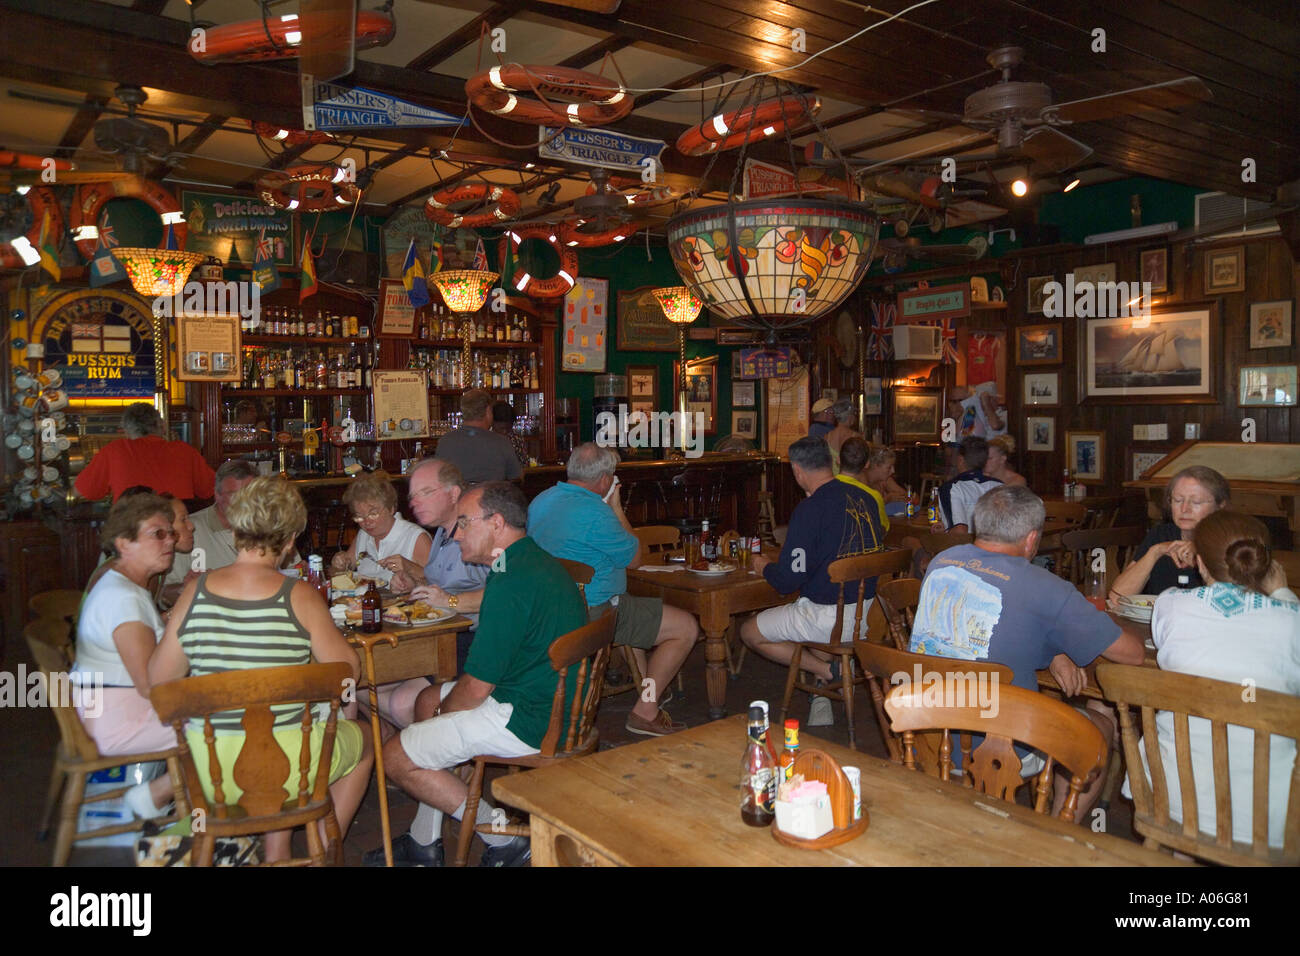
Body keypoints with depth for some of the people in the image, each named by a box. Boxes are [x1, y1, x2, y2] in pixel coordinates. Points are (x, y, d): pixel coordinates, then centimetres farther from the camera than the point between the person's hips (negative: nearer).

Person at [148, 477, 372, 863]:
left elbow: (159, 678, 0)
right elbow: (348, 670, -6)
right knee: (362, 742, 26)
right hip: (281, 766, -4)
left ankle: (277, 853, 36)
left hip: (207, 772, 4)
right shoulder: (299, 595, -16)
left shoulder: (195, 591, -7)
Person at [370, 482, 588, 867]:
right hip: (557, 705, 11)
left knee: (396, 757, -4)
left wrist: (442, 713, 2)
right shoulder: (539, 561, 9)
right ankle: (424, 842, 26)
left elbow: (476, 688, -19)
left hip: (528, 720, -11)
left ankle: (504, 841, 5)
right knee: (428, 700, 24)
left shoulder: (511, 583, -23)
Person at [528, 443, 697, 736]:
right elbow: (634, 558, -7)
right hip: (593, 612, -10)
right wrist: (617, 508, 2)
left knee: (650, 610, 32)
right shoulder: (594, 513, -21)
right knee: (686, 627, -2)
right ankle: (645, 711, 4)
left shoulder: (542, 500, 8)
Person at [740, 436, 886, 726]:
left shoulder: (810, 509, -19)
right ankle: (822, 701, 24)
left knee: (750, 632, 11)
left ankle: (825, 670, 2)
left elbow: (787, 581, -17)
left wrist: (764, 566, 5)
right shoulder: (865, 498, 3)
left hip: (828, 619, -8)